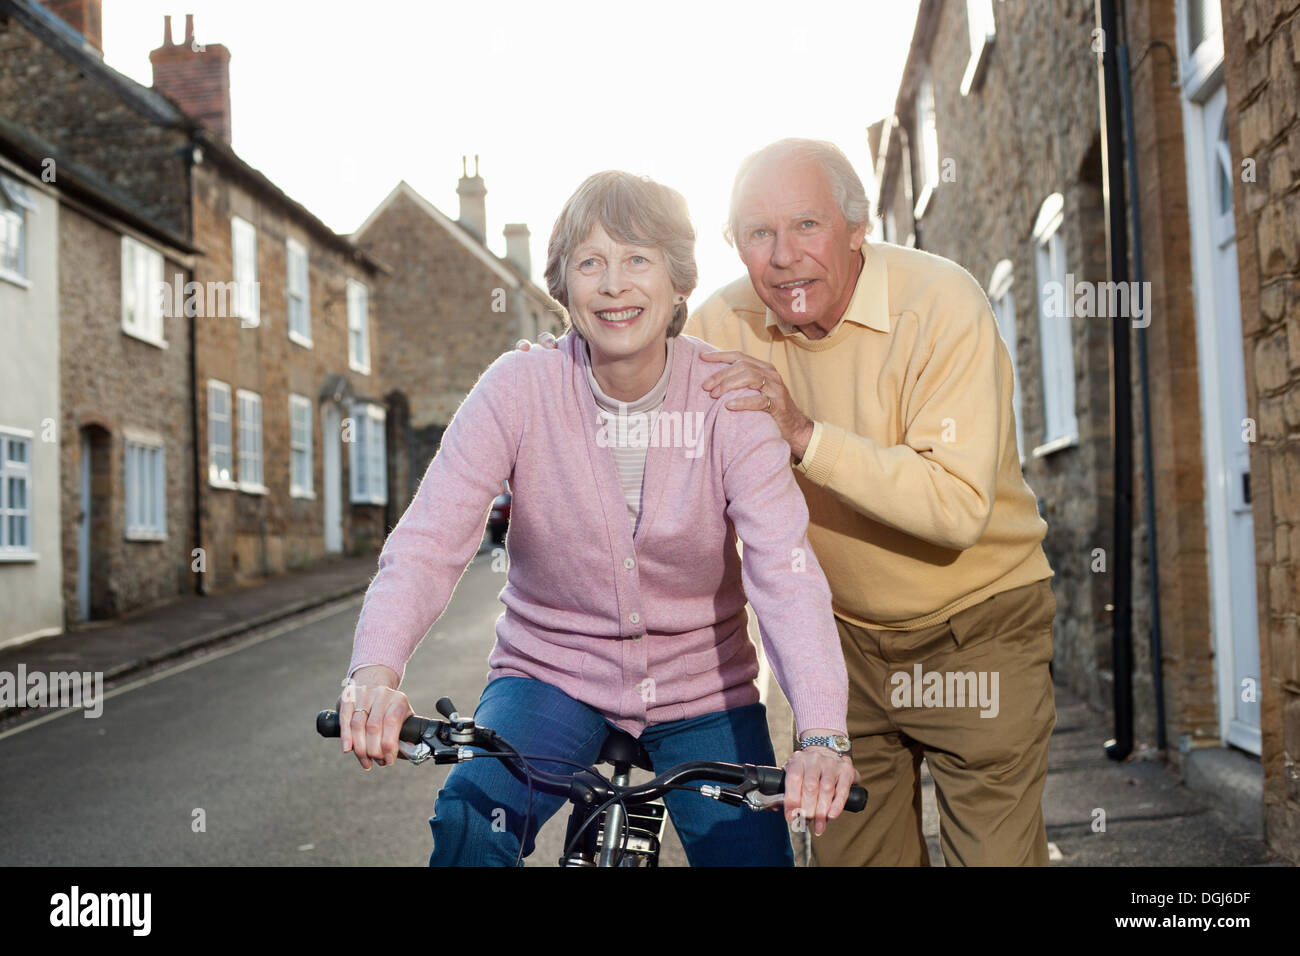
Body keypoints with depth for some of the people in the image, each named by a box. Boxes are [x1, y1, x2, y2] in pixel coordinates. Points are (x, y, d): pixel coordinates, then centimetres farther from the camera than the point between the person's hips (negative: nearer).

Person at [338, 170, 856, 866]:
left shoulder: (728, 399, -13)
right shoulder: (518, 388, -12)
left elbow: (786, 569, -24)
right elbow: (430, 540, -20)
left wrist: (822, 734, -39)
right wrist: (376, 669, -40)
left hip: (700, 690, 1)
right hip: (552, 672, -1)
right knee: (468, 821, -26)